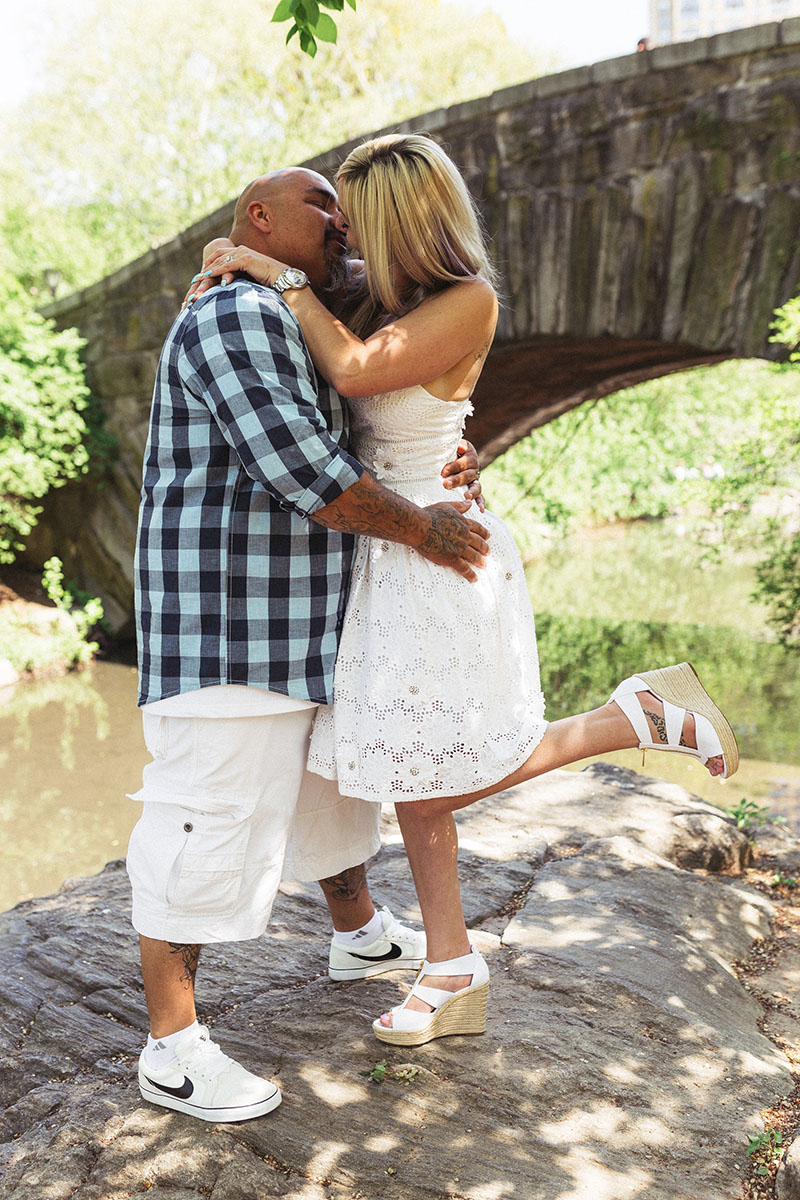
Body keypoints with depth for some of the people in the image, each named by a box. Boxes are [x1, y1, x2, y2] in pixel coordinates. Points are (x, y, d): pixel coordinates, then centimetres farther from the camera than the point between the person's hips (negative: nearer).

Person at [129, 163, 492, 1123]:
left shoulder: (291, 339, 20)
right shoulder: (236, 317, -15)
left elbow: (325, 464, 18)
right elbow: (299, 471, -25)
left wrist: (448, 474, -1)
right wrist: (419, 528, -14)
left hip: (294, 622, 11)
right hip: (224, 628, -11)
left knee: (332, 785, 24)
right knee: (207, 831, -2)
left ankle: (360, 936, 47)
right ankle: (172, 1050, 13)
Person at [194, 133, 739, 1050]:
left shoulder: (469, 302, -14)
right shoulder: (386, 296, 8)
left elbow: (357, 371, -24)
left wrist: (277, 273, -14)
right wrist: (238, 279, 10)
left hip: (436, 561, -8)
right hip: (390, 560, 8)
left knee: (453, 781, 0)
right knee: (411, 781, 11)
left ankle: (647, 715, 11)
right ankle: (452, 978, 25)